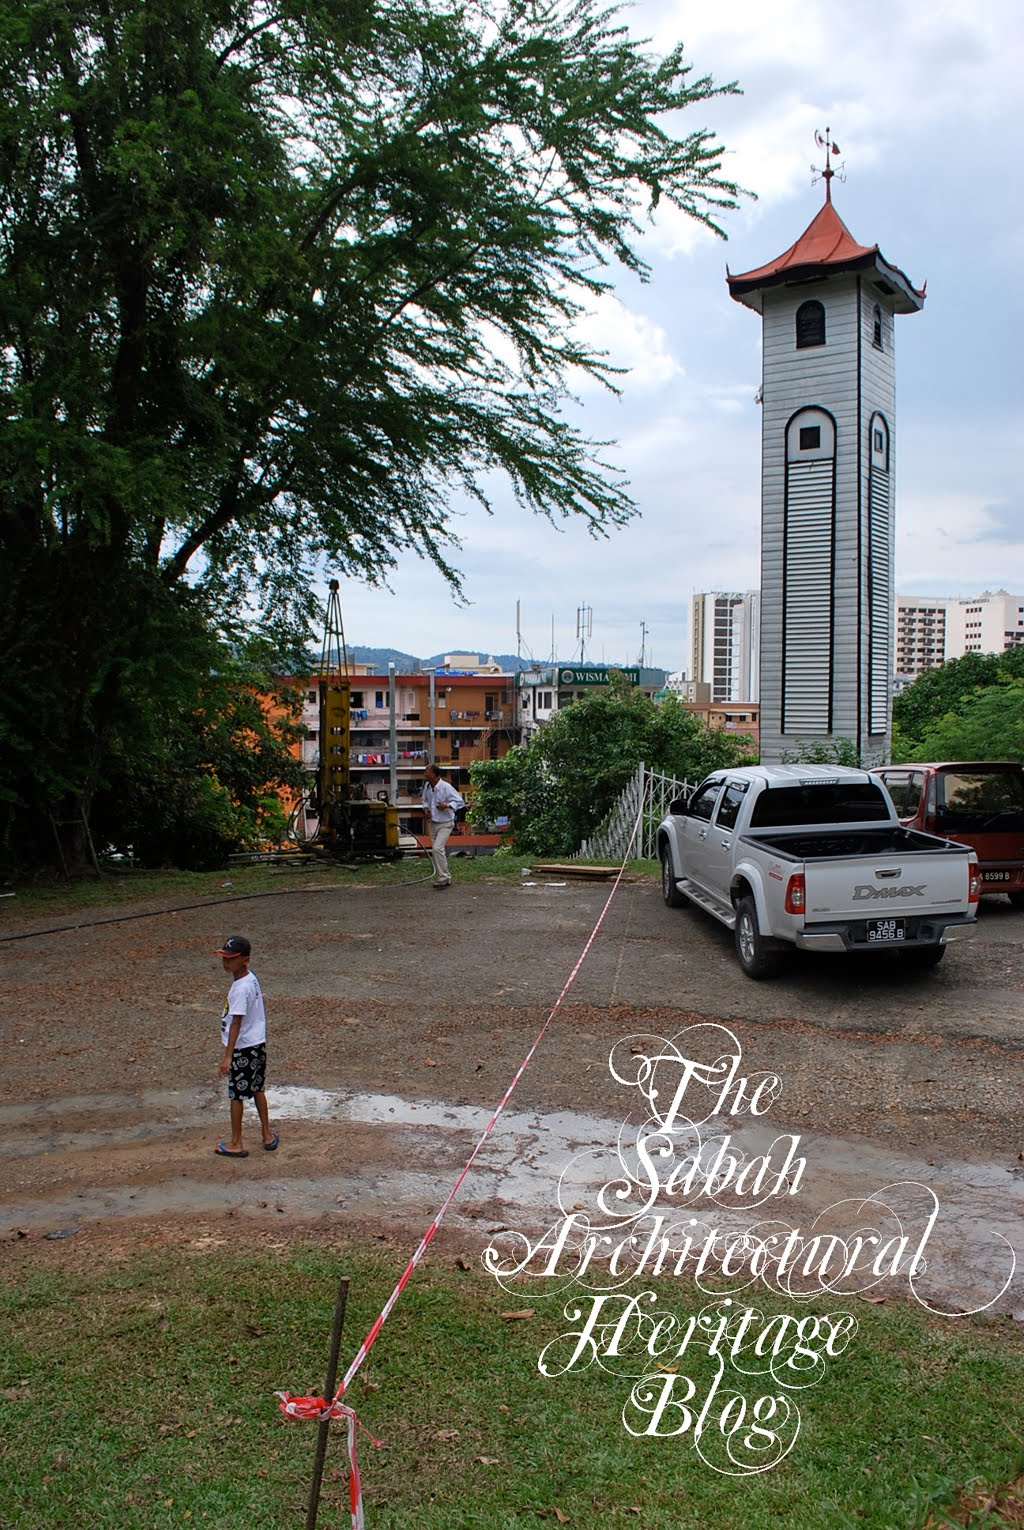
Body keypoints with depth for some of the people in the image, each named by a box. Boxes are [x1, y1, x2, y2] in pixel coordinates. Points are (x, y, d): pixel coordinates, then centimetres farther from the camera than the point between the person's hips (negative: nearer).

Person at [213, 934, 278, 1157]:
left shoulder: (240, 989, -24)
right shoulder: (252, 979, 4)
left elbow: (236, 1023, -26)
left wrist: (228, 1056, -25)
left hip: (243, 1049, -9)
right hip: (258, 1045, 9)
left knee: (236, 1095, 5)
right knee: (257, 1090, 20)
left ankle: (236, 1144, 17)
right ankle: (268, 1136, 29)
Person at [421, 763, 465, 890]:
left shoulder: (446, 787, -20)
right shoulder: (427, 786, 0)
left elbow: (459, 801, -16)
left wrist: (447, 806, -30)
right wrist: (426, 809, -1)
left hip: (445, 824, -7)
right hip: (433, 823, 7)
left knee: (437, 848, -20)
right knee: (435, 851, 11)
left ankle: (442, 879, -10)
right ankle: (445, 878, 24)